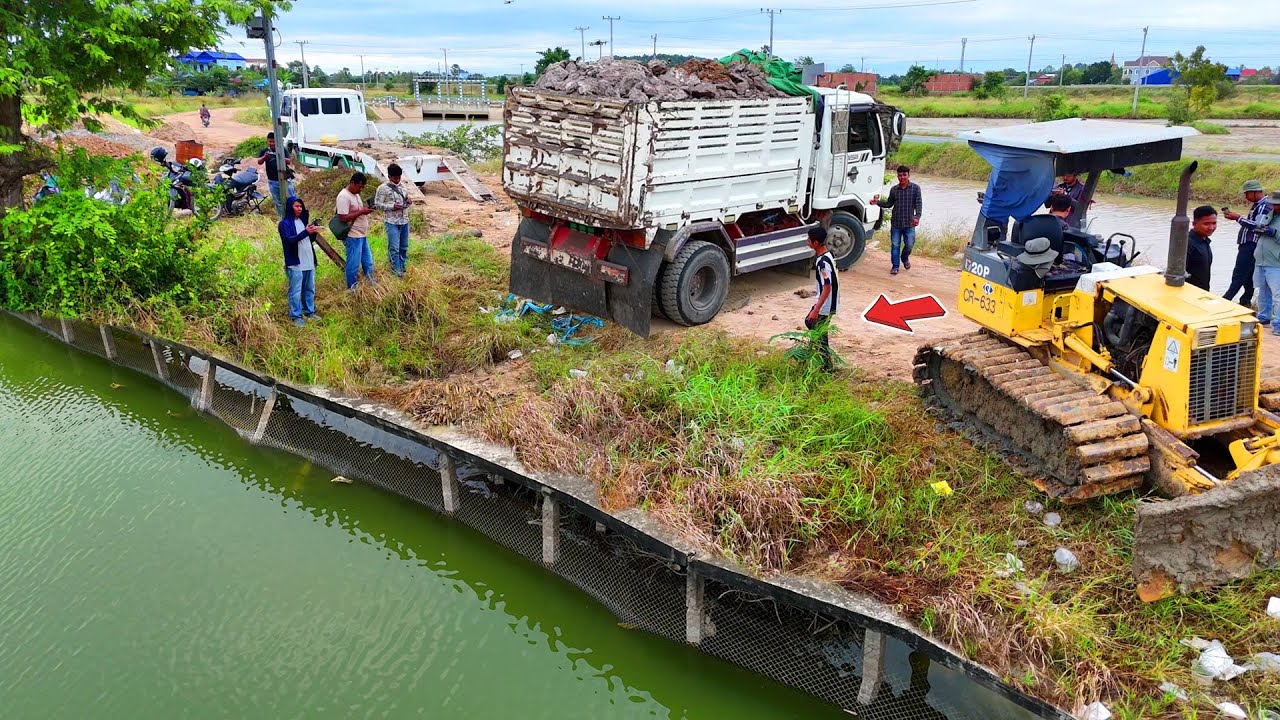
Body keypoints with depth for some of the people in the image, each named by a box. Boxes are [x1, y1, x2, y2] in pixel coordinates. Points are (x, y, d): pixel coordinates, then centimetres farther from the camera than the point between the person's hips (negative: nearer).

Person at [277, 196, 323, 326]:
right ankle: (296, 316, 4)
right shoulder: (285, 223, -8)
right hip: (295, 263, -7)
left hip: (309, 262, 7)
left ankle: (309, 311, 26)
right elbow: (288, 240, -21)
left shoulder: (303, 220, 14)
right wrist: (305, 232, -28)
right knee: (296, 291, -2)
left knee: (310, 289, 15)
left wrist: (314, 233, -4)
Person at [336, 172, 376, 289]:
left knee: (368, 263, 17)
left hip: (362, 235, 10)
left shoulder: (356, 195, 12)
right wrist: (361, 212, -22)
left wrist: (366, 209, 9)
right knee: (354, 265, 0)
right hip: (353, 237, -10)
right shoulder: (344, 196, -17)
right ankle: (352, 289, 10)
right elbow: (343, 218, -23)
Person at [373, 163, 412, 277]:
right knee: (394, 247, -6)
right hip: (392, 222, -6)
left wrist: (408, 201, -3)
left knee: (404, 247, 13)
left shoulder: (402, 186, 11)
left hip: (404, 221, 6)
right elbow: (377, 204, -8)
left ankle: (402, 266, 27)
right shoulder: (383, 188, -7)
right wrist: (392, 206, -19)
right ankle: (397, 270, 1)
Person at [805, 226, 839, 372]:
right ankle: (820, 351, 32)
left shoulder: (823, 262, -27)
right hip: (824, 301, 10)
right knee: (809, 322, 24)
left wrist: (816, 309, -29)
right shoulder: (827, 254, 3)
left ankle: (827, 366, 15)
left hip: (826, 305, -10)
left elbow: (827, 288, -28)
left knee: (820, 334, 2)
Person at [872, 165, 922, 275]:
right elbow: (889, 203, 17)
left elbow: (918, 204, -6)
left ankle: (905, 258, 34)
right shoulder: (894, 189, 6)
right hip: (896, 223, 2)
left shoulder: (915, 188, -2)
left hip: (909, 223, -2)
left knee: (909, 244, 2)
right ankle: (895, 266, 13)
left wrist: (917, 216, -20)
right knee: (895, 245, 3)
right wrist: (878, 202, 2)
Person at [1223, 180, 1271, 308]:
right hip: (1247, 245, 10)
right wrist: (1236, 217, 12)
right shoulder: (1257, 205, 17)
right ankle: (1246, 301, 21)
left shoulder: (1265, 206, -14)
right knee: (1247, 275, 14)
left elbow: (1258, 226, -24)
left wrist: (1238, 218, -21)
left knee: (1238, 275, -10)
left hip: (1251, 246, -10)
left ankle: (1227, 299, -11)